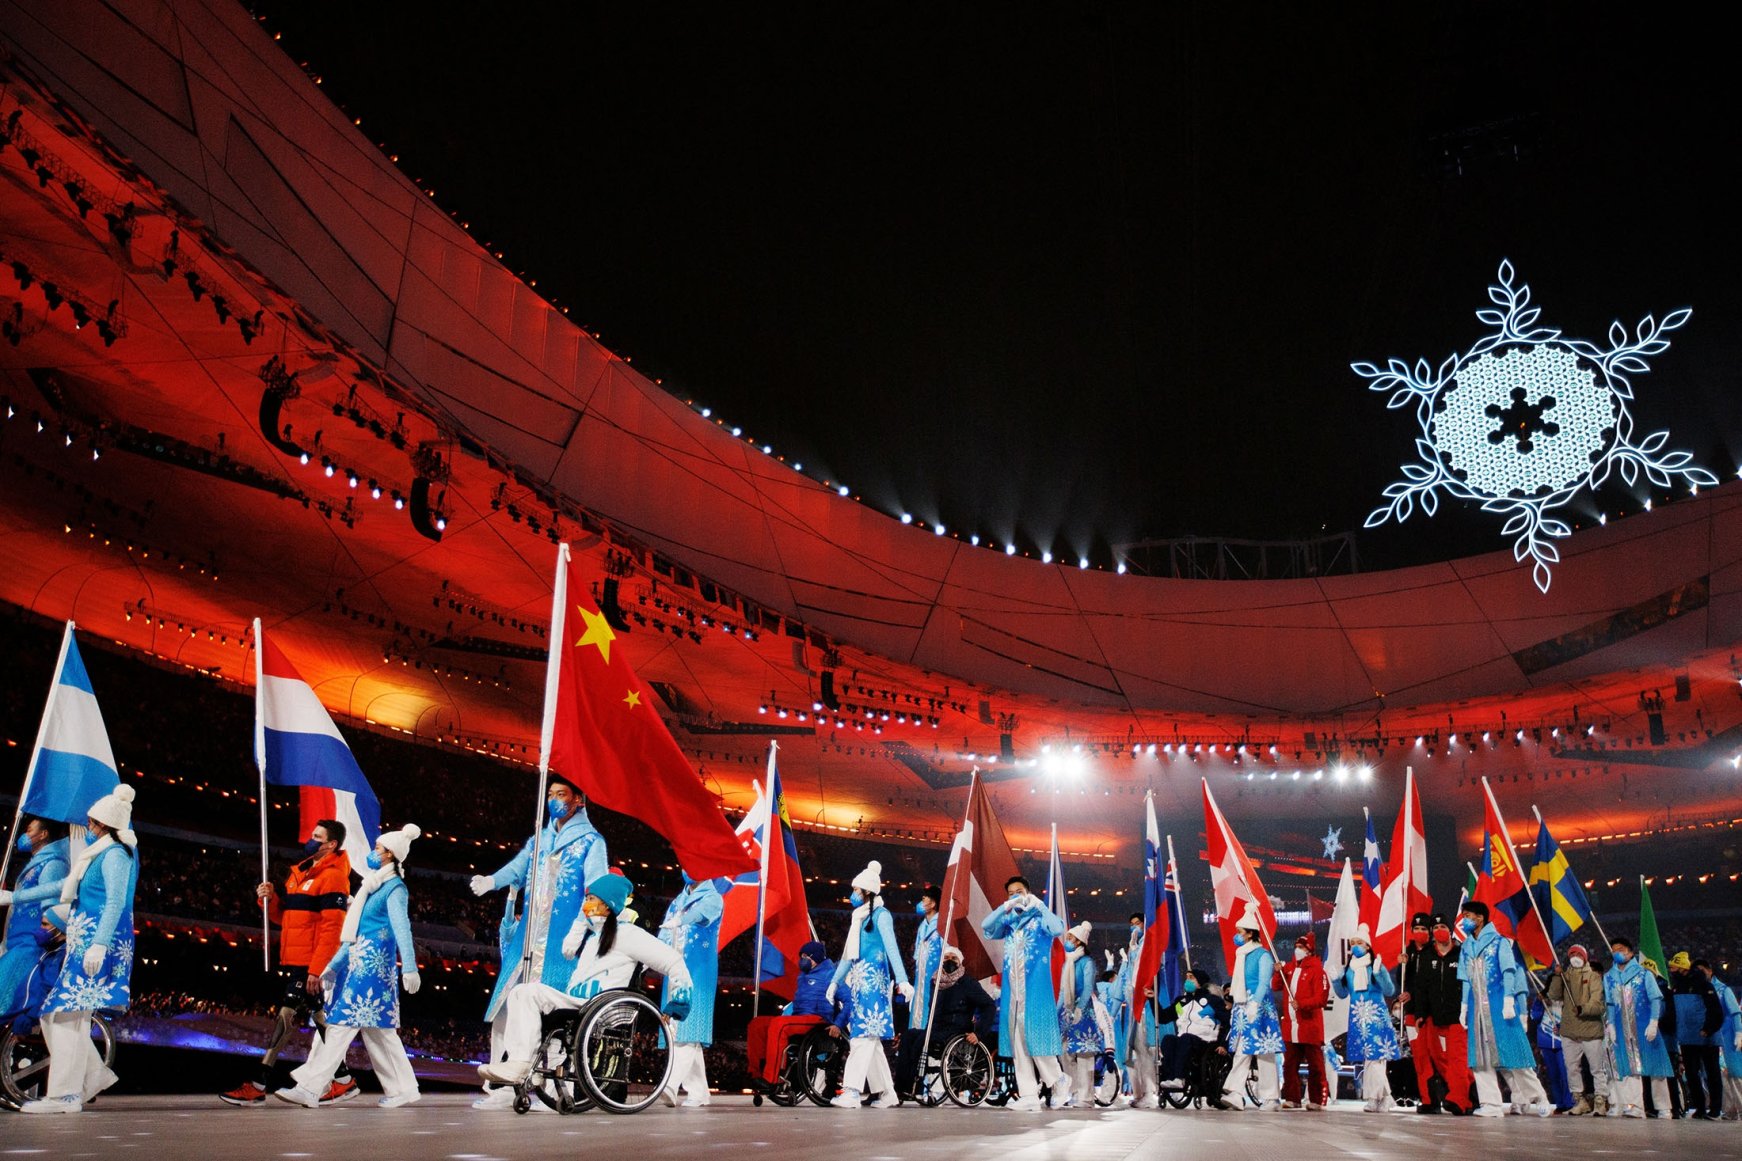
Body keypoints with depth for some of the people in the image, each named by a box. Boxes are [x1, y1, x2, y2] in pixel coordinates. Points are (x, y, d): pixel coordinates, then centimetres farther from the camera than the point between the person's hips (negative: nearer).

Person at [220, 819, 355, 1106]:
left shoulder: (332, 876, -11)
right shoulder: (299, 873, 18)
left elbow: (331, 929, -17)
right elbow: (284, 917, 21)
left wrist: (316, 970, -21)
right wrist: (269, 899, 2)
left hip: (311, 966, -9)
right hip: (291, 962, 9)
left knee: (286, 1016, -8)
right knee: (318, 1020, 11)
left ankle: (258, 1086, -3)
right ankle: (343, 1082, 18)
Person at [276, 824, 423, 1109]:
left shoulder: (394, 888, -6)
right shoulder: (372, 885, 21)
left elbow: (402, 929, -18)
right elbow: (353, 932, 25)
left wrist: (409, 968, -28)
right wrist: (334, 965, 25)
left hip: (373, 962, -9)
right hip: (358, 962, 9)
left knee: (343, 1023, -10)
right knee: (377, 1028, 8)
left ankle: (310, 1088, -9)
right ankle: (403, 1088, 11)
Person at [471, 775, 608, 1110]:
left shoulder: (590, 840, 4)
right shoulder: (539, 840, 21)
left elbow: (595, 884, -10)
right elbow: (517, 867, 4)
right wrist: (491, 881, -18)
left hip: (562, 939, -5)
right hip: (528, 936, 5)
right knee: (506, 1004, 1)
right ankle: (503, 1085, 6)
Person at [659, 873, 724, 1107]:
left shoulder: (712, 898, 1)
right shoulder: (677, 902, 20)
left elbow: (700, 913, -22)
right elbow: (664, 935, 11)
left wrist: (679, 921, -40)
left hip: (697, 972, -7)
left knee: (688, 1027, -16)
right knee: (677, 1029, 4)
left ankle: (672, 1085, -29)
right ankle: (699, 1091, 10)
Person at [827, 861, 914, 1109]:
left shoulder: (880, 915, -4)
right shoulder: (858, 917, 20)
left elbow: (892, 948, -14)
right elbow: (848, 954, 26)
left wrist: (902, 980, -24)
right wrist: (835, 981, 24)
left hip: (872, 981, -9)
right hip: (857, 982, 9)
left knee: (864, 1036, -15)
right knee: (870, 1039, 7)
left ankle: (852, 1092, -22)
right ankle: (887, 1093, 10)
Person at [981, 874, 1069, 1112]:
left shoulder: (1040, 918, 2)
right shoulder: (1008, 921, 15)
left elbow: (1058, 929, -18)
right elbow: (986, 926, -3)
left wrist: (1039, 905, -16)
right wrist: (1006, 907, -13)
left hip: (1035, 988, -5)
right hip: (1011, 989, 5)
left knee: (1036, 1037, -9)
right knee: (1017, 1043, 3)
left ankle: (1058, 1082, 11)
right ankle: (1028, 1096, 6)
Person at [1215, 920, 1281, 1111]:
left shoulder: (1263, 954, -6)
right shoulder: (1241, 955, 19)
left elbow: (1264, 983, -15)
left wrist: (1254, 1004, -24)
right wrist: (1233, 1003, 14)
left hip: (1259, 1008, -8)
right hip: (1242, 1008, 8)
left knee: (1264, 1052, -4)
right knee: (1240, 1052, 0)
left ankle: (1270, 1098, 2)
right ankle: (1233, 1096, -6)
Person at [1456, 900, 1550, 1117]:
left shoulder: (1498, 941, 0)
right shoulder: (1466, 947, 16)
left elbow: (1508, 972, -6)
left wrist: (1508, 1000, -16)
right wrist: (1464, 1007, 11)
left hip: (1498, 1005, -5)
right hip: (1477, 1008, 6)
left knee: (1511, 1050, -5)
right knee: (1480, 1055, 0)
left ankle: (1538, 1099, 7)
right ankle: (1491, 1104, 1)